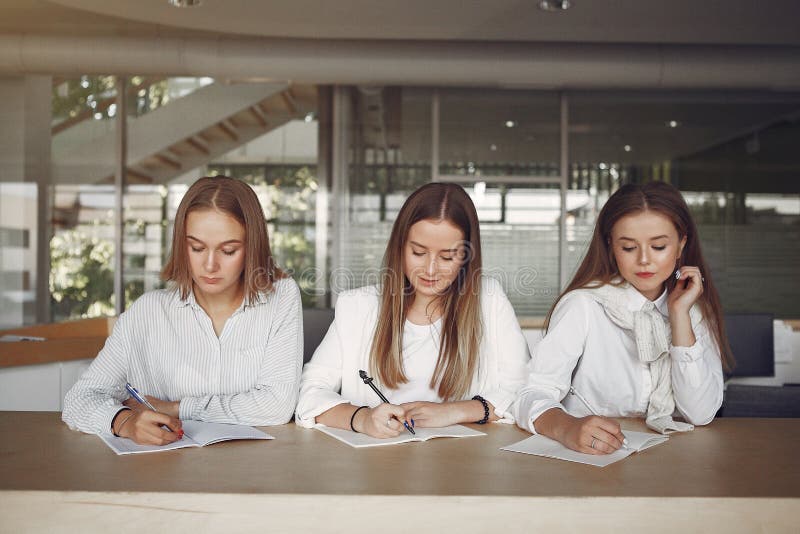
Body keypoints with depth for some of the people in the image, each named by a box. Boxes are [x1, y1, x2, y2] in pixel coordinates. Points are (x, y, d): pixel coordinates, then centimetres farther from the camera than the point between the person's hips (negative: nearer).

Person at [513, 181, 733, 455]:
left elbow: (701, 414, -7)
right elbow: (534, 394, -18)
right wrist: (567, 427, -39)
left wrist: (680, 316, -10)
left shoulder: (696, 310, 3)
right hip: (584, 462, -2)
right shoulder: (582, 306, -10)